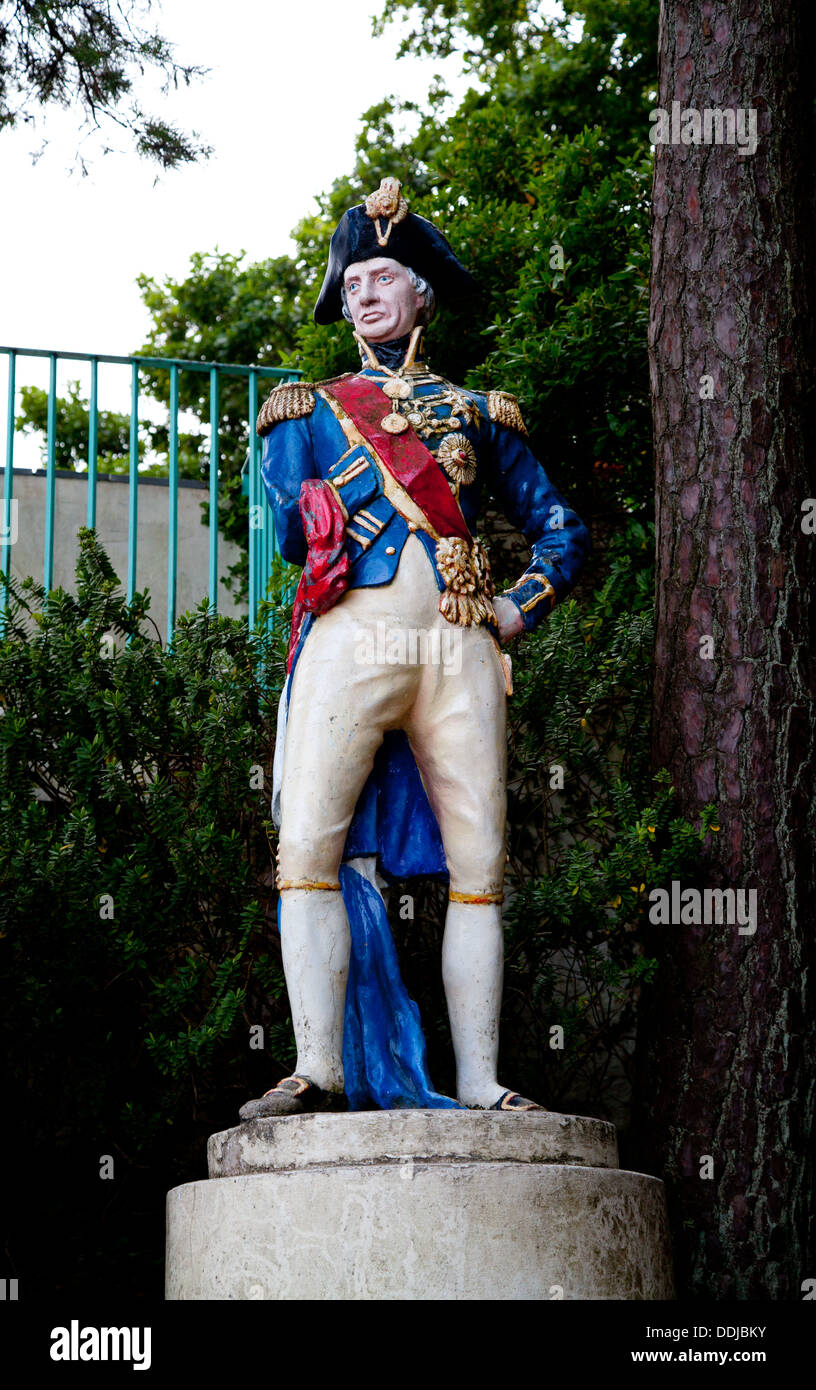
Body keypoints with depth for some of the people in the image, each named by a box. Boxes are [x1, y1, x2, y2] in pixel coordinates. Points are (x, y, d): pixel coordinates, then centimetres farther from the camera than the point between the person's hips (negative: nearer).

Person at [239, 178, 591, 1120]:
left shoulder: (477, 413, 22)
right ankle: (320, 1068, -16)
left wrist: (521, 605, 8)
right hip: (351, 641, -1)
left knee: (478, 867, -5)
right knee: (310, 848, -17)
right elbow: (292, 535, 9)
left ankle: (479, 1080, -2)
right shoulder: (308, 407, 21)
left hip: (460, 651, 1)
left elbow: (562, 531, 23)